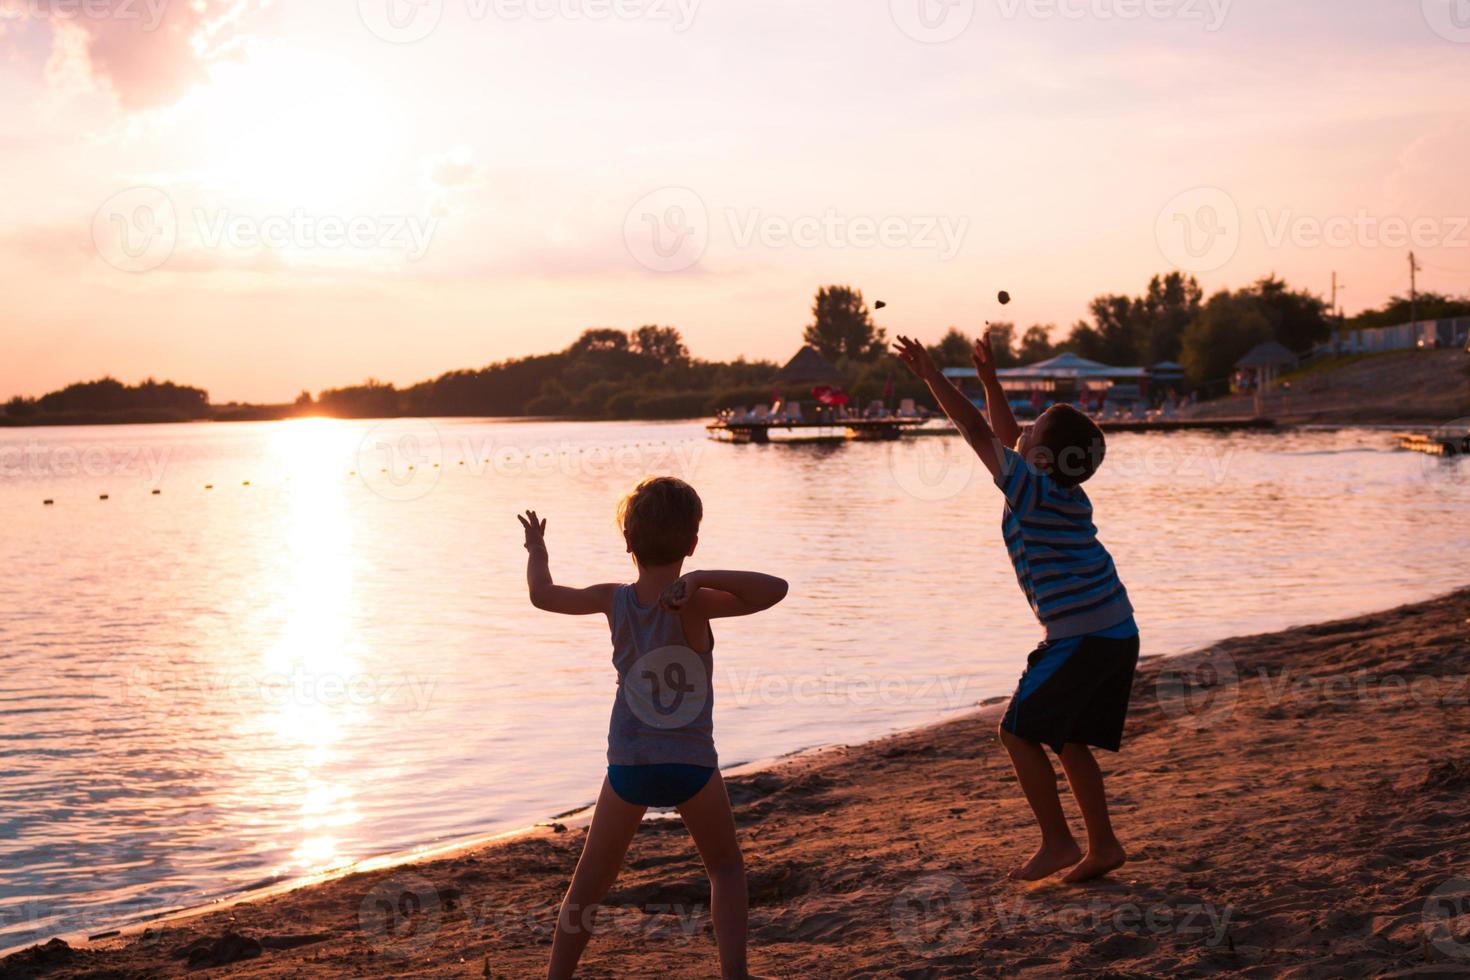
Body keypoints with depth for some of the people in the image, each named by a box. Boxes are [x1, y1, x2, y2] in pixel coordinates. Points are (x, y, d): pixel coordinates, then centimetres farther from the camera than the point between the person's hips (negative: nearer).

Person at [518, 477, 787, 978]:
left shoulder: (614, 600, -5)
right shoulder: (693, 605, -17)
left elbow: (543, 594, 11)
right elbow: (773, 589, -28)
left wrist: (536, 550, 29)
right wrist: (703, 578, -32)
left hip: (628, 763, 3)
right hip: (692, 763, -2)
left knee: (590, 880, 16)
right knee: (725, 867, 17)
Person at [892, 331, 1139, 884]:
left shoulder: (1034, 490, -11)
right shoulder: (1068, 494, 13)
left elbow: (980, 433, -10)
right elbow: (1007, 438, 26)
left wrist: (932, 377, -6)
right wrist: (989, 381, 27)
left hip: (1080, 639, -9)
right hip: (1119, 635, 9)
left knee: (1018, 732, 0)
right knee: (1069, 741, 16)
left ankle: (1057, 842, 3)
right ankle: (1102, 845, 18)